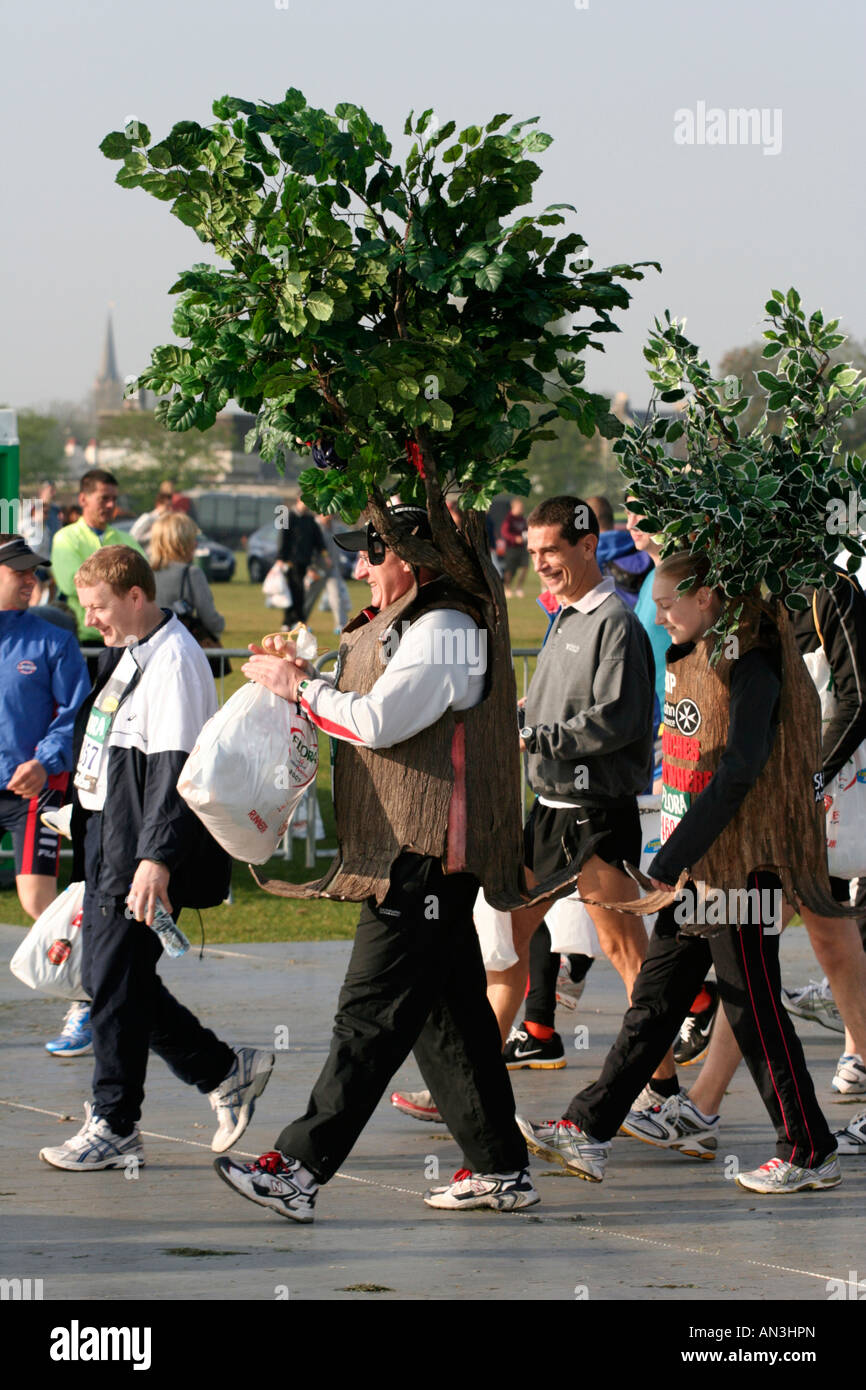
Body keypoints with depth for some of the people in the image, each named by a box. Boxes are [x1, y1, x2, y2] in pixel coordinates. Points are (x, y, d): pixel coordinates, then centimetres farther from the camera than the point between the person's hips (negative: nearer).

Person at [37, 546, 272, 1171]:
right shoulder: (128, 653, 15)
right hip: (106, 848, 10)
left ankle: (114, 1129, 4)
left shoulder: (174, 661, -16)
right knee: (107, 978, 12)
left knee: (118, 985, -5)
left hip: (141, 861, -10)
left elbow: (176, 768, -23)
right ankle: (228, 1072, 22)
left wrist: (156, 859, -28)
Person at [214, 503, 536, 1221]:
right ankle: (501, 1168, 18)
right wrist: (301, 673, 6)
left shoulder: (444, 629, -14)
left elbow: (378, 721, -21)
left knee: (371, 1016, -10)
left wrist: (298, 686, -9)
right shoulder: (396, 625, 20)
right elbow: (366, 713, 22)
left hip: (423, 859, -11)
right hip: (406, 859, 11)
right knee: (448, 1013, 13)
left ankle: (299, 1168, -12)